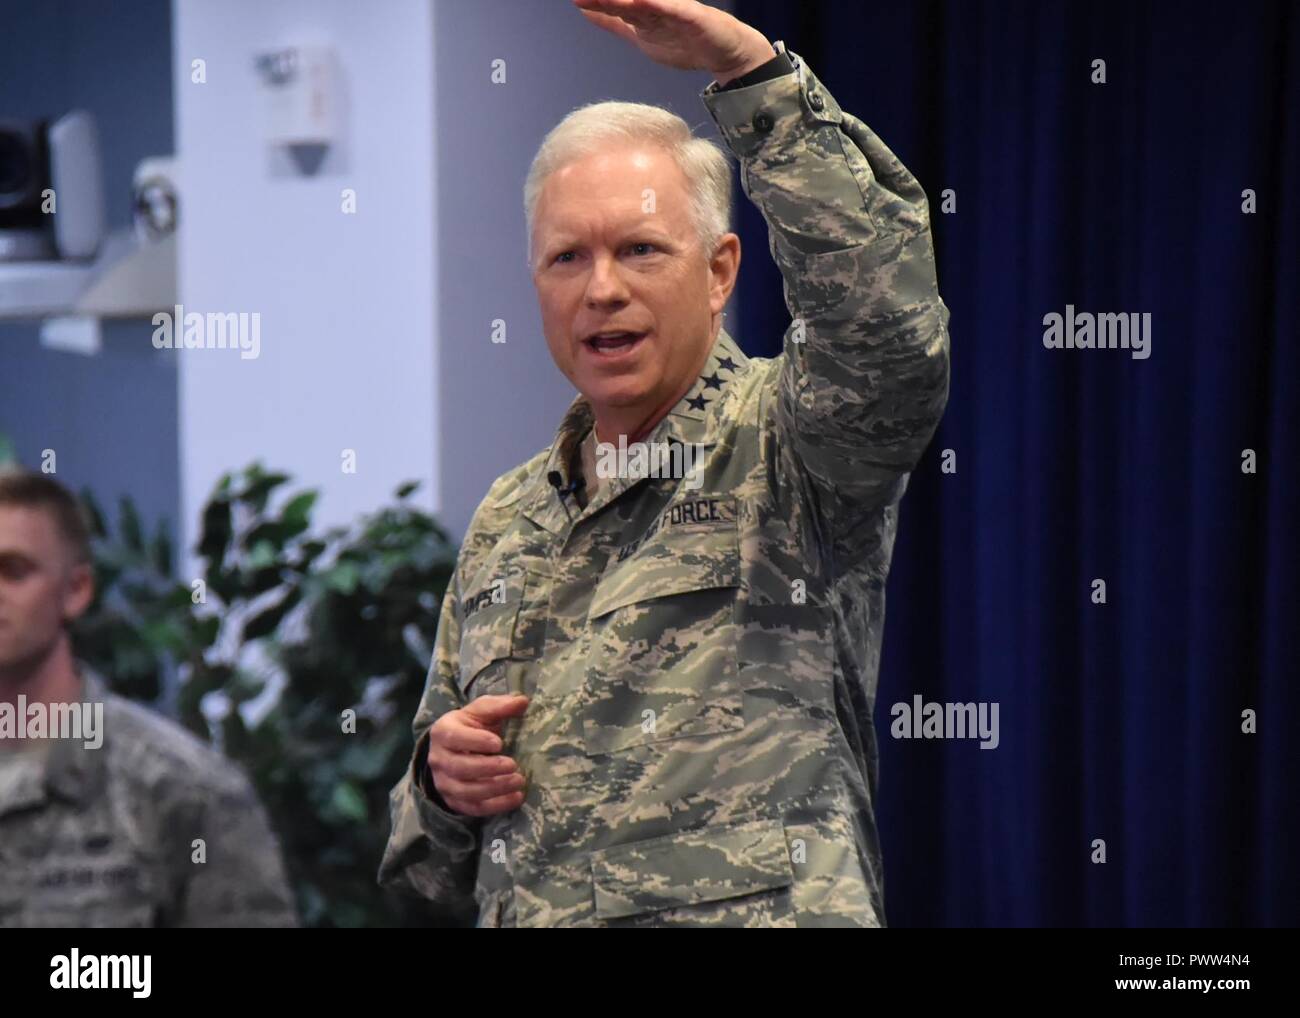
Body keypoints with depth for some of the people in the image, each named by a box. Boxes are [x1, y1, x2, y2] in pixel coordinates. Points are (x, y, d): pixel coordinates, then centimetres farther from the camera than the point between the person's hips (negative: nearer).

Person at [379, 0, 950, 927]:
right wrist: (444, 775, 1)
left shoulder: (788, 445, 2)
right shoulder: (507, 525, 17)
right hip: (522, 918, 5)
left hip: (758, 912, -5)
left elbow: (889, 322, -22)